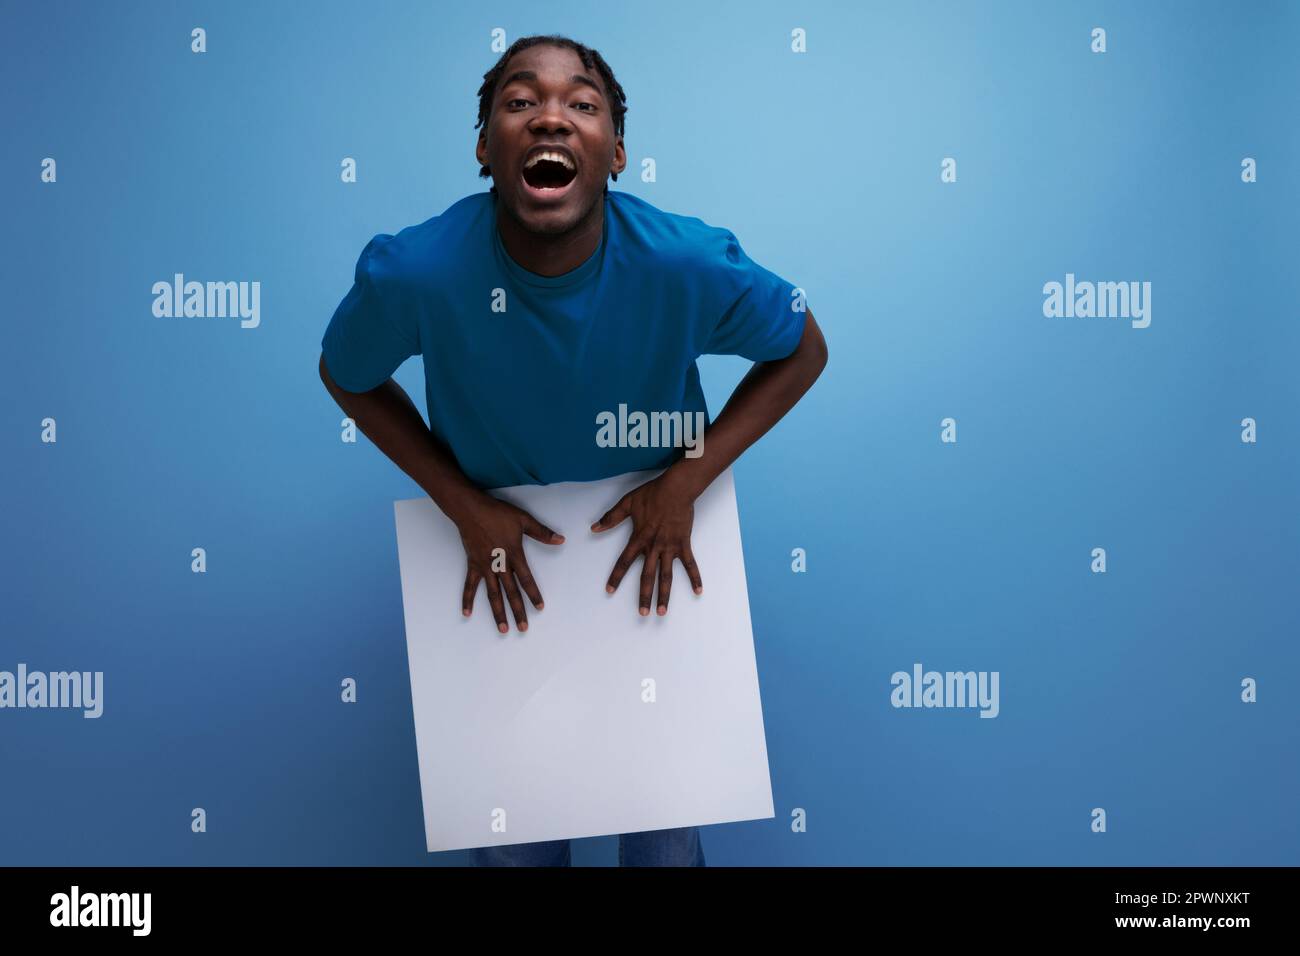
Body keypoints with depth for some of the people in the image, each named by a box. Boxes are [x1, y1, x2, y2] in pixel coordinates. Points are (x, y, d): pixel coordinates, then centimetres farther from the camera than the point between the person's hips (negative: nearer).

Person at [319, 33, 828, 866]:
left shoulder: (691, 263, -28)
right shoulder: (412, 272, -27)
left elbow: (803, 351, -9)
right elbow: (349, 377, -5)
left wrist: (686, 482, -18)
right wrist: (463, 504, -14)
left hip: (653, 556, 0)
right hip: (501, 565, 1)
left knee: (665, 833, 16)